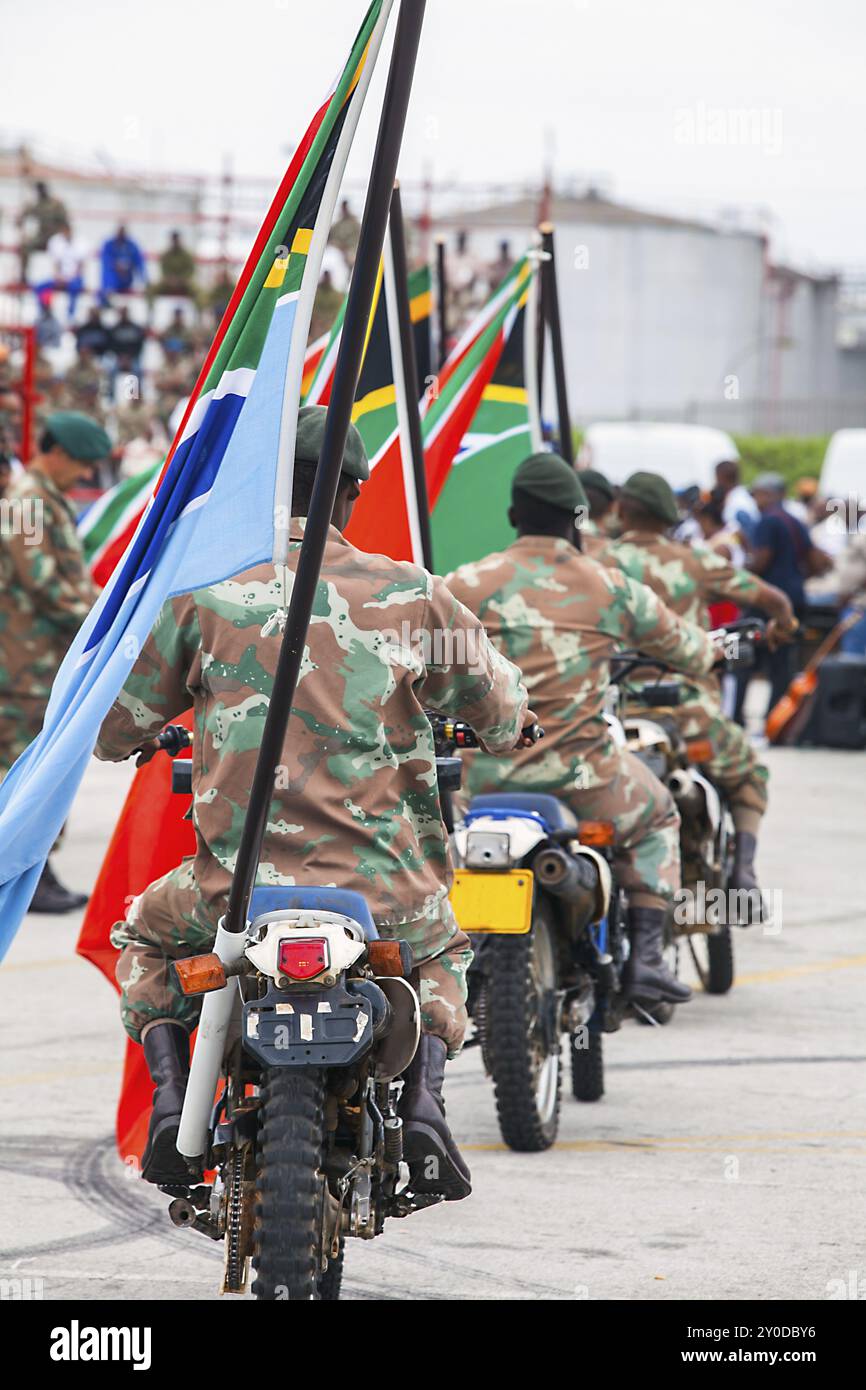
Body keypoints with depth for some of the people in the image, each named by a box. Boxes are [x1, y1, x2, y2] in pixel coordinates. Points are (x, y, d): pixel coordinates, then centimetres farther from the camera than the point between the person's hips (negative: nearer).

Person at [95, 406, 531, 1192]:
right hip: (386, 891, 1)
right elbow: (505, 717, 13)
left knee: (144, 937, 32)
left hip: (239, 886, 0)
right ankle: (424, 1102, 8)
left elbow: (115, 727, 8)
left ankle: (170, 1099, 8)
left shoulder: (204, 594, -1)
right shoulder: (409, 595, 2)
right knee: (443, 953, 35)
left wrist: (142, 738, 33)